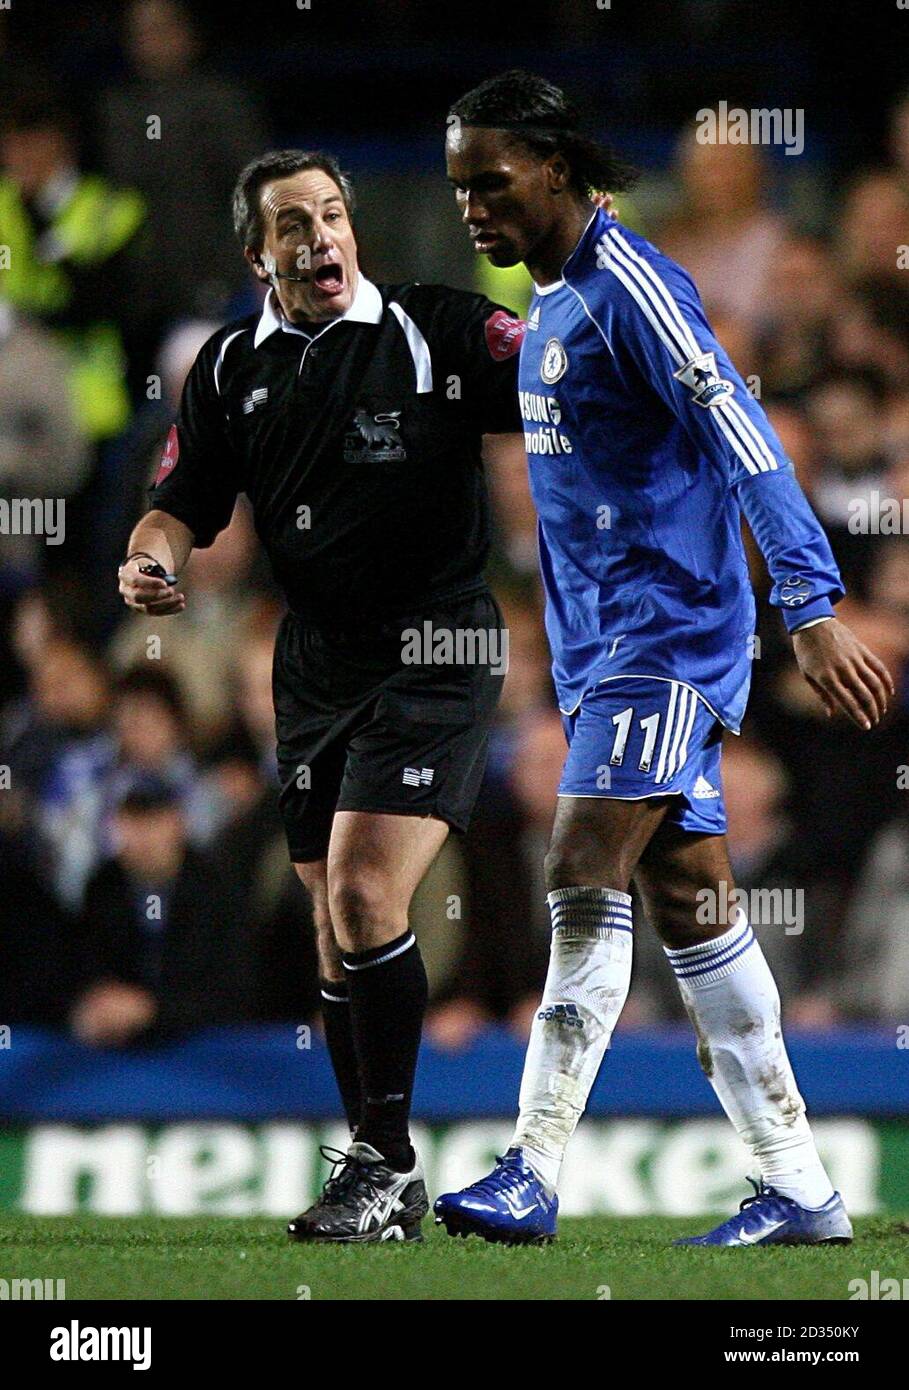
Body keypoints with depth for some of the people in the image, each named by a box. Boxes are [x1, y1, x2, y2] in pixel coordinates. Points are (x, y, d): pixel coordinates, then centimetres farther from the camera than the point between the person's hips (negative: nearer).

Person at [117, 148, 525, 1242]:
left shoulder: (438, 330, -5)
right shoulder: (231, 367, 8)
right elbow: (183, 504, 12)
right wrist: (150, 562, -10)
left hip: (434, 653, -5)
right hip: (314, 667, 5)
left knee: (363, 894, -17)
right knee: (336, 927, 8)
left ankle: (387, 1166, -8)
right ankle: (378, 1174, 18)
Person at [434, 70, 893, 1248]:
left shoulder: (628, 287, -13)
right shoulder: (550, 306, 16)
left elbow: (742, 439, -20)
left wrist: (813, 609, -27)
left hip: (667, 632, -9)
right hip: (605, 648, 9)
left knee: (586, 882, -15)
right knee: (691, 905, 7)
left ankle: (533, 1177, -17)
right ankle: (798, 1189, 9)